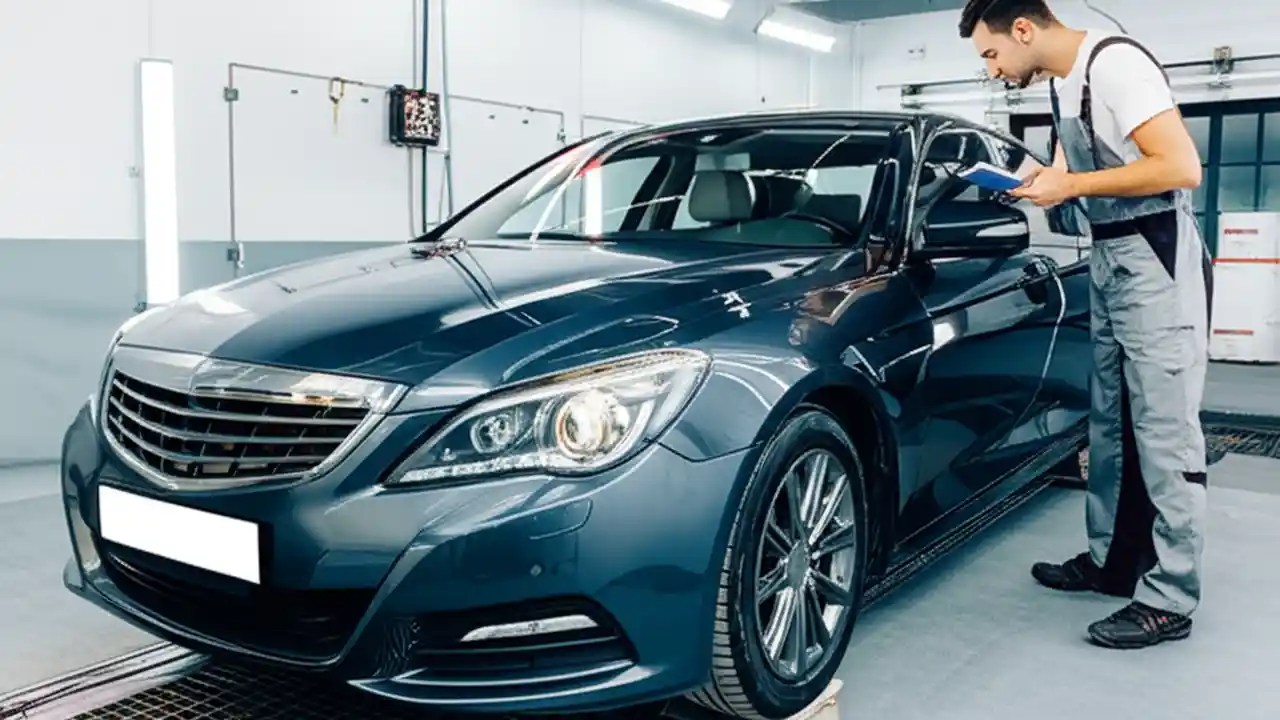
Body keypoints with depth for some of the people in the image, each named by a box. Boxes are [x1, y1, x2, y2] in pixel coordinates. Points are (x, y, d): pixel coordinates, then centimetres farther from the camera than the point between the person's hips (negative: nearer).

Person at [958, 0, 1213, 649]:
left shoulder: (1115, 63, -17)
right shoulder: (1062, 83, 11)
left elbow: (1181, 168, -23)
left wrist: (1072, 186, -19)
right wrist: (1037, 182, 1)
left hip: (1157, 263, -10)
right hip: (1107, 261, 10)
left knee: (1164, 432, -6)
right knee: (1110, 425, 14)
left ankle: (1169, 600, 2)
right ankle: (1112, 561, 26)